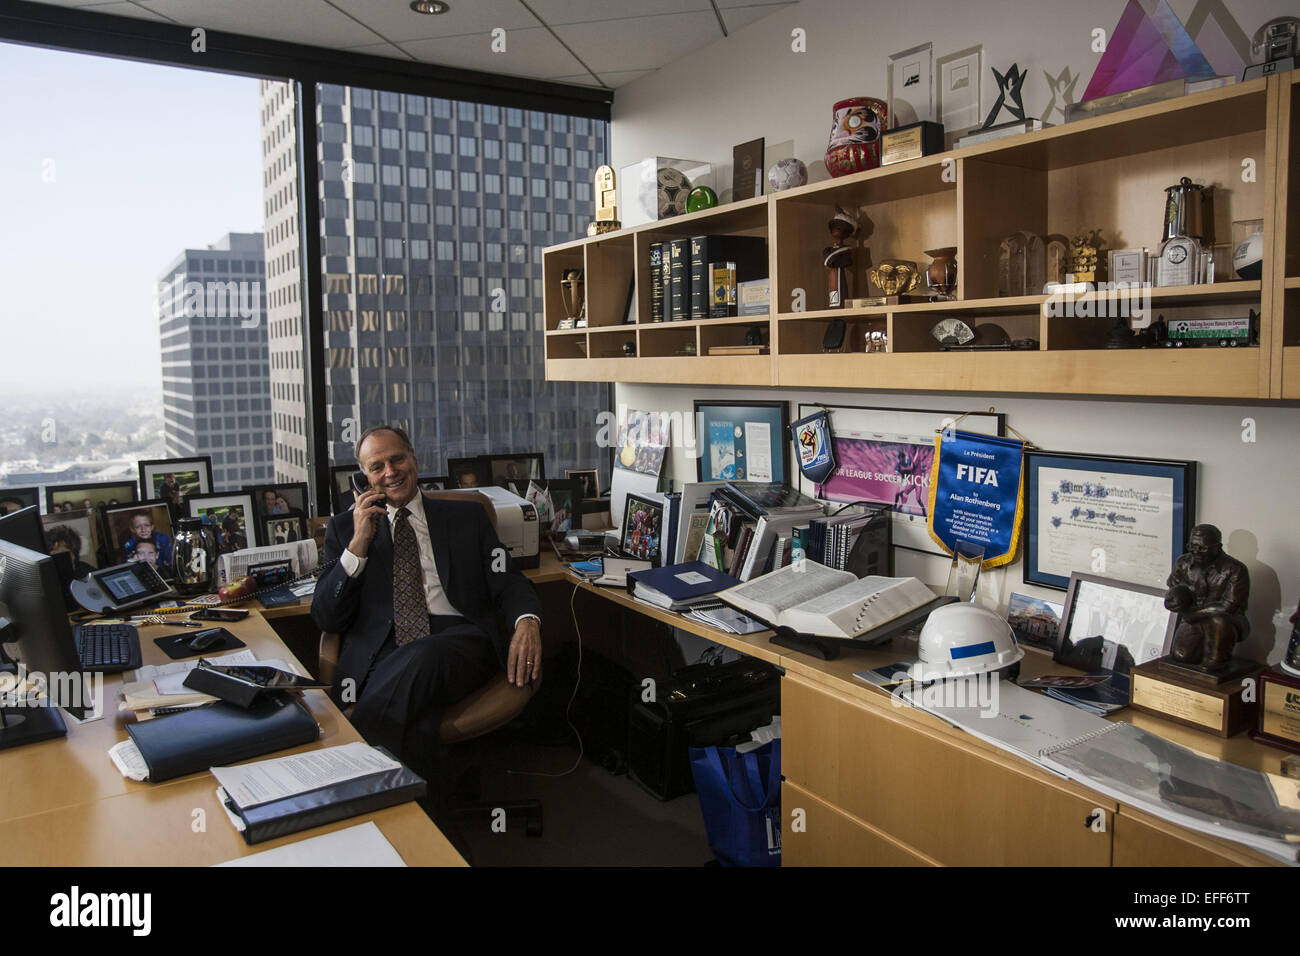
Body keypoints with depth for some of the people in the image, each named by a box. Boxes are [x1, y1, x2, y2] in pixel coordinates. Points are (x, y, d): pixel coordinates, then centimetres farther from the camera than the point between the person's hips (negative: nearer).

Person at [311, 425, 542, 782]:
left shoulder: (467, 518, 21)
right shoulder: (345, 528, 21)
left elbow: (507, 583, 10)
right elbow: (326, 619, 12)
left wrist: (527, 621, -14)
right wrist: (358, 544, 1)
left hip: (459, 642, 1)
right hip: (382, 654, 0)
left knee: (425, 657, -38)